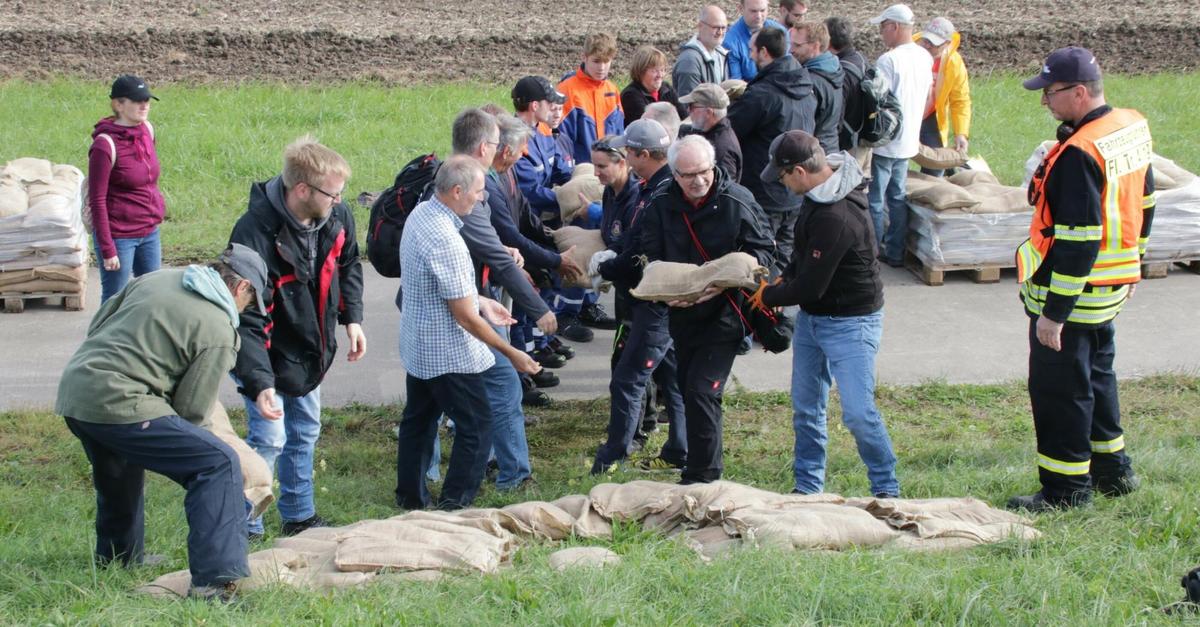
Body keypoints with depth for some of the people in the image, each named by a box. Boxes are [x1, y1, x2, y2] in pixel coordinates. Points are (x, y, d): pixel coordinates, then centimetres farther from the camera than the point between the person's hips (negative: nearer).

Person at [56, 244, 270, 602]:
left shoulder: (158, 278, 15)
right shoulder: (219, 333, -5)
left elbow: (97, 325, 21)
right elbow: (190, 410, -3)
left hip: (72, 388, 9)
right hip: (115, 404, -9)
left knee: (120, 468, 36)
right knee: (218, 463, -8)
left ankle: (117, 555, 56)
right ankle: (214, 579, -14)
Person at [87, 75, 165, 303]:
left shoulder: (147, 130, 2)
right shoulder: (105, 144, -18)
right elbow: (97, 201, -16)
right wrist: (107, 250, -17)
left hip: (149, 232, 7)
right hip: (119, 235, -7)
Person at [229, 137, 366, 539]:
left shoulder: (336, 216, -13)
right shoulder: (255, 234, -34)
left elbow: (348, 264, 11)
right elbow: (246, 320, -33)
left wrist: (352, 318, 3)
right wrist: (259, 382, -39)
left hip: (311, 351, 7)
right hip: (269, 355, -7)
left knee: (305, 432, 18)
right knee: (268, 439, -10)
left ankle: (299, 517, 34)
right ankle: (245, 530, 6)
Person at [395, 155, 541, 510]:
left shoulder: (419, 215, 1)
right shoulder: (446, 240, -29)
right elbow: (465, 317, -24)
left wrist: (481, 301, 11)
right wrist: (511, 354, -16)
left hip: (417, 344, 10)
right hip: (449, 354, -10)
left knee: (418, 419, 19)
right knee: (477, 425, 2)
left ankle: (410, 496, 30)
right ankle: (453, 505, 5)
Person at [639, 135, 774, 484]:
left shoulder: (737, 201, -12)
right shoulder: (661, 205, -4)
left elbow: (763, 250, -5)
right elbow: (650, 258, 0)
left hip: (724, 313, -5)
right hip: (681, 313, 5)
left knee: (702, 390, -14)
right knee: (688, 391, 14)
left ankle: (702, 475, -5)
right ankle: (706, 465, 31)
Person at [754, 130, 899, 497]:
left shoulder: (836, 217, -31)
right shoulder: (822, 189, -1)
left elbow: (810, 288, -25)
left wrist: (767, 297, -8)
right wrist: (784, 280, 3)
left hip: (850, 323, -10)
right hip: (812, 316, 10)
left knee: (858, 412, -10)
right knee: (805, 407, 14)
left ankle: (886, 489, 7)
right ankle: (808, 487, 27)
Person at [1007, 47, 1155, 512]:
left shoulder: (1079, 154, -26)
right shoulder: (1133, 127, 3)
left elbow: (1078, 242, -27)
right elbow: (1142, 204, 14)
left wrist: (1054, 313, -23)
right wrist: (1131, 265, 25)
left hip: (1074, 293, -10)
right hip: (1111, 289, 10)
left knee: (1058, 389, 2)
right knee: (1096, 375, 24)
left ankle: (1065, 489, 12)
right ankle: (1113, 470, 35)